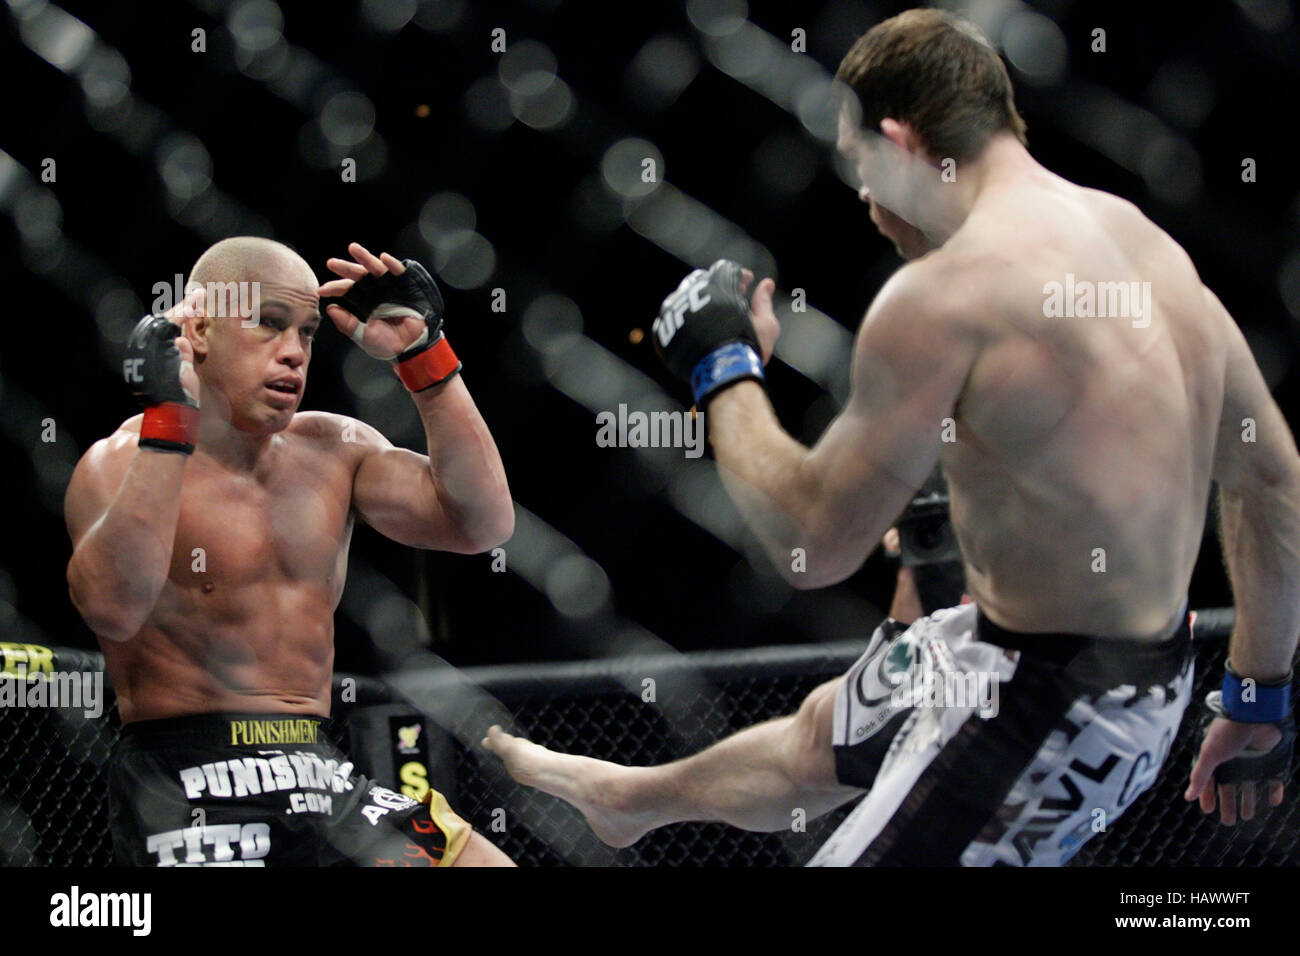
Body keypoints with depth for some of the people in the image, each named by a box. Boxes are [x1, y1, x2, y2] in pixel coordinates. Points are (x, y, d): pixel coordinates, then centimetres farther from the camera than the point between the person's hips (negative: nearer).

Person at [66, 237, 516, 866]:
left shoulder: (334, 450, 12)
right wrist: (167, 421, -28)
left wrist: (421, 354, -4)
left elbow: (481, 524, 0)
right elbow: (112, 607, -25)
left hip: (322, 783, 6)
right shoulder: (121, 465, -5)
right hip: (187, 793, -6)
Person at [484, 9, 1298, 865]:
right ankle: (628, 799, 62)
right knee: (821, 735, 34)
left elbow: (815, 541, -18)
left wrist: (722, 372, -2)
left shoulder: (945, 294, -24)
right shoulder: (1145, 241, 2)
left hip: (1048, 713, -11)